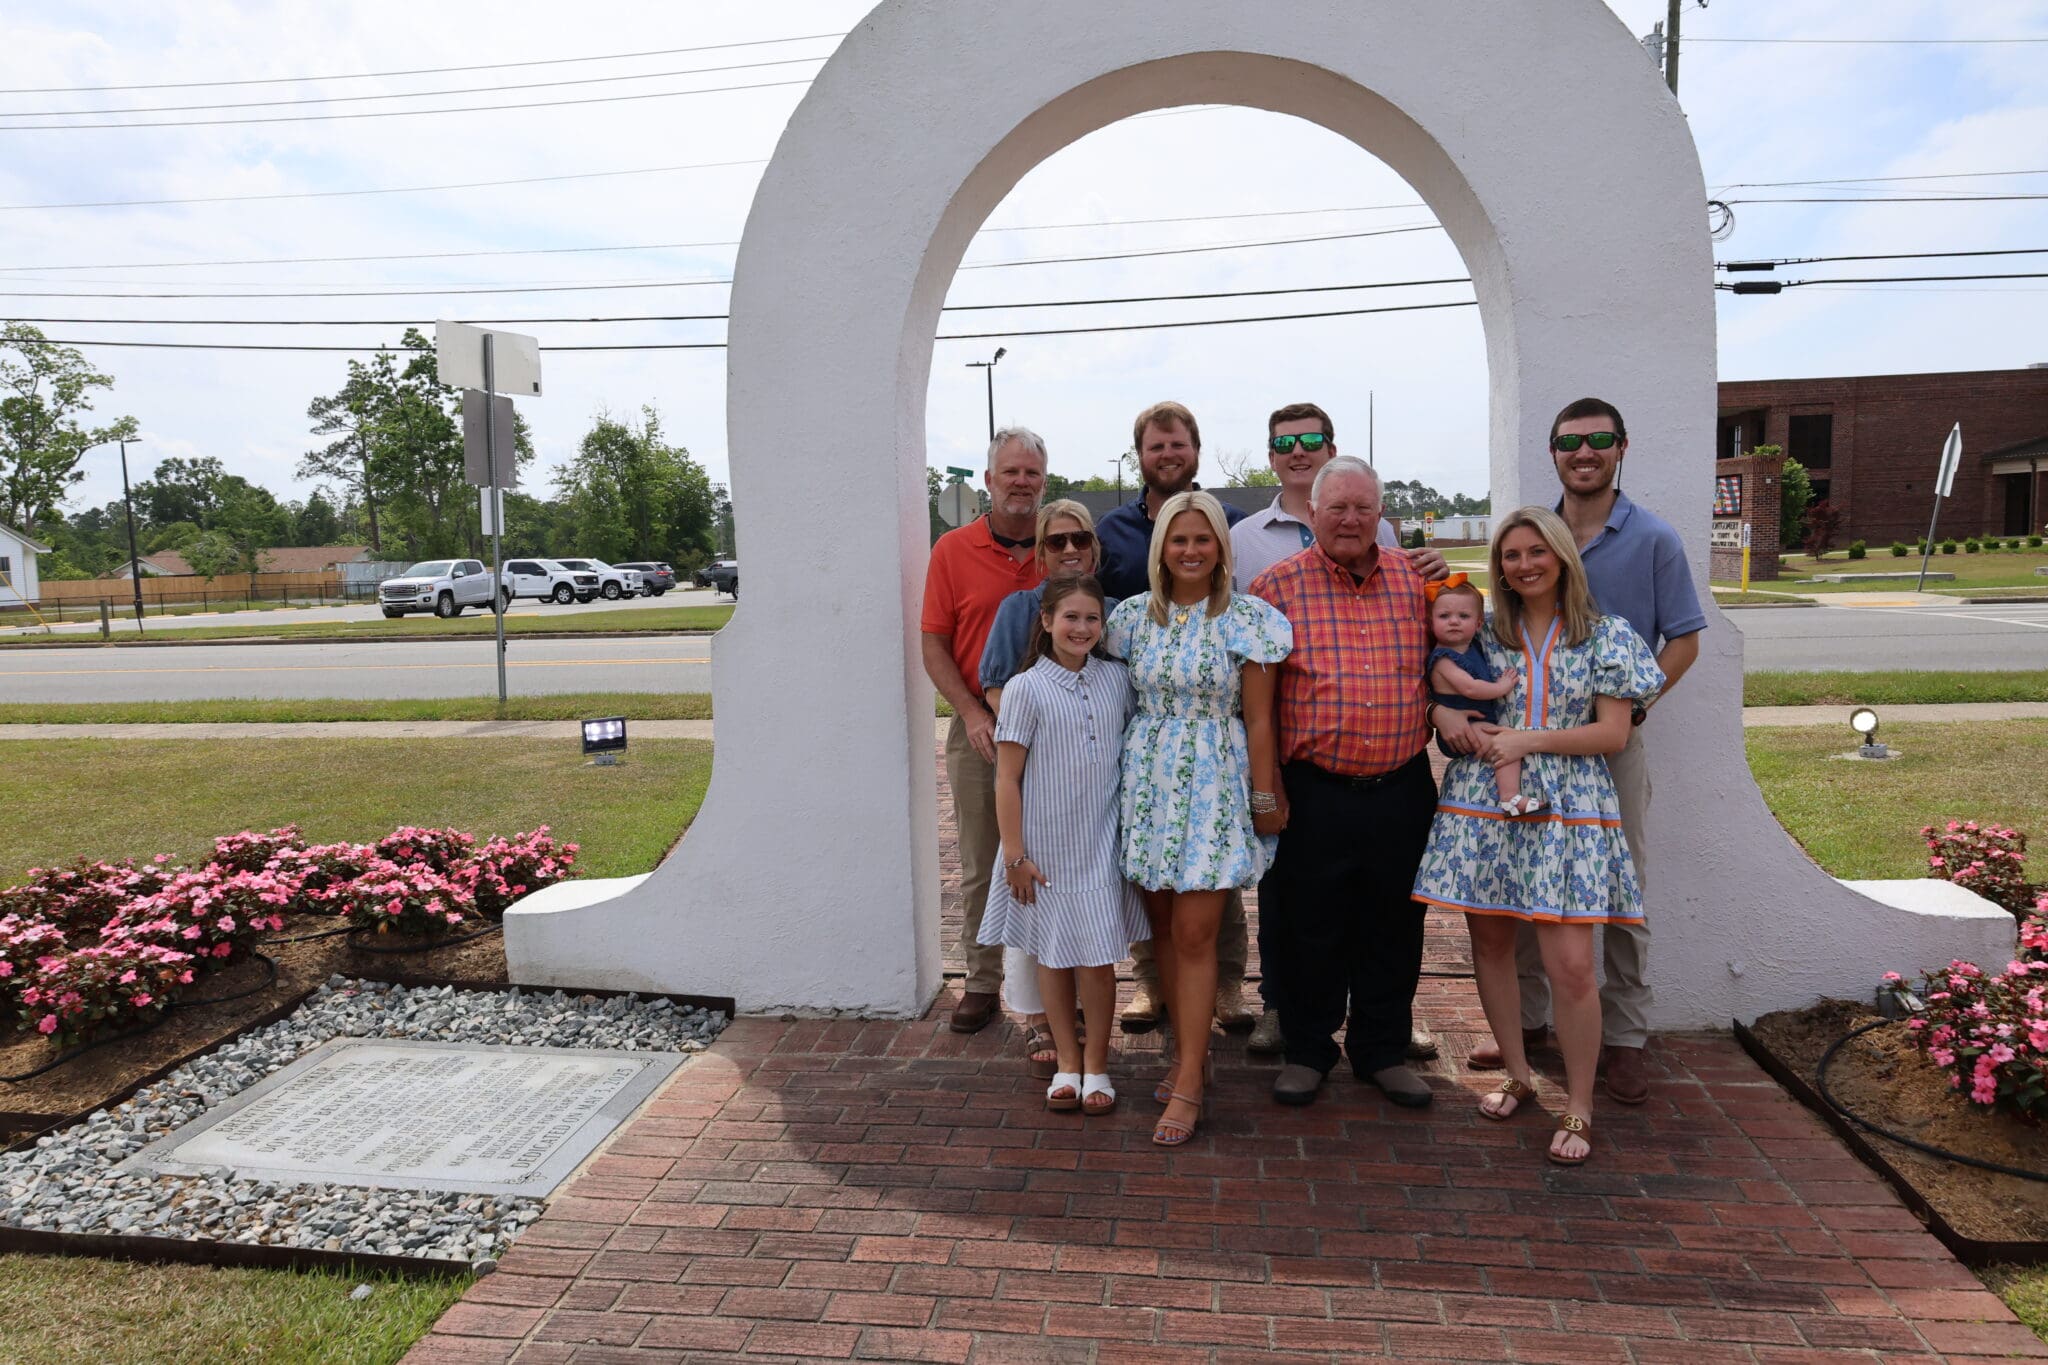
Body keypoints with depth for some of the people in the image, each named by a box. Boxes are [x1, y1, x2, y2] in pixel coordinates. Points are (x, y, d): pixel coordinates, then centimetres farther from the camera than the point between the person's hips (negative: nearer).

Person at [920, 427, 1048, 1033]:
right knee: (980, 864, 9)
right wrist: (972, 711, -11)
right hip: (979, 728, 0)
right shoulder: (953, 550, 1)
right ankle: (982, 981, 21)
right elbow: (934, 643, 0)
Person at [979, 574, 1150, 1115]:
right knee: (1053, 955, 10)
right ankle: (1066, 1061, 27)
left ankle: (1096, 1063, 21)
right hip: (1047, 845, -2)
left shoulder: (1116, 679, 2)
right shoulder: (1026, 689, -8)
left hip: (1102, 842, 2)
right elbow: (1007, 778, -7)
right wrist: (1015, 854, -9)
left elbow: (1134, 751, 13)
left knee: (1099, 958, 3)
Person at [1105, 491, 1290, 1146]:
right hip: (1146, 778, 4)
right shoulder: (1133, 616, 5)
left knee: (1193, 933, -5)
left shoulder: (1245, 619, -3)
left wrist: (1265, 799, -2)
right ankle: (1189, 1053, 26)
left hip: (1213, 783, -3)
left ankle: (1188, 1085, 3)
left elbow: (1258, 719, -2)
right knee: (1163, 926, 9)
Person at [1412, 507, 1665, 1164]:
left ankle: (1579, 1107, 8)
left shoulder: (1605, 636, 3)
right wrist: (1456, 725, -7)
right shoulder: (1484, 632, 9)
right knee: (1490, 942, 9)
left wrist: (1529, 740, -12)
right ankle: (1517, 1075, 28)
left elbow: (1613, 733, -2)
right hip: (1482, 803, 3)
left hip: (1567, 808, -2)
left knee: (1571, 963, -8)